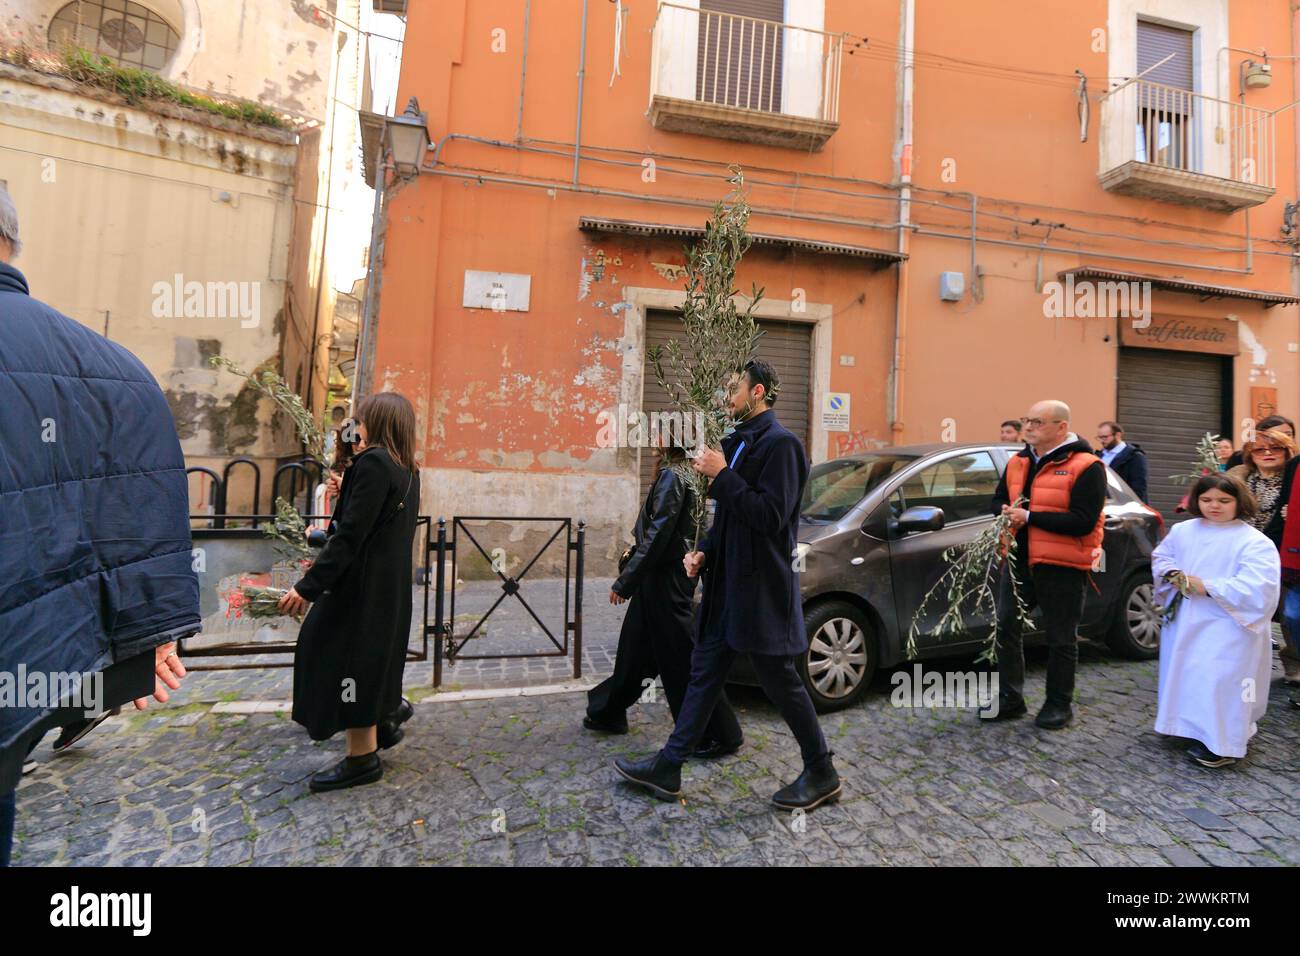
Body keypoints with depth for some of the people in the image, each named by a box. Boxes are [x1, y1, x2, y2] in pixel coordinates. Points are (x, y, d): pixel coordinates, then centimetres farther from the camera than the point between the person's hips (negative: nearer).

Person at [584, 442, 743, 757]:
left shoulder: (673, 476, -18)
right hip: (659, 579, 10)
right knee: (634, 649, 19)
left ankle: (721, 734, 12)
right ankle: (608, 713, 35)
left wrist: (624, 582, -17)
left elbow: (657, 535, -22)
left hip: (665, 580, -10)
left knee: (682, 659, 0)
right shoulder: (685, 473, 9)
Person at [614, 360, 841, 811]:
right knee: (704, 672, 13)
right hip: (727, 584, 9)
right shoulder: (739, 441, 13)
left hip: (762, 588, -9)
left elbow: (770, 516, -23)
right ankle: (667, 769, 25)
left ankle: (821, 773, 27)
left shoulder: (780, 443, -15)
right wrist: (704, 551, 7)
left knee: (780, 681, 5)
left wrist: (721, 475, -20)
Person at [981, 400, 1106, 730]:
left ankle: (1059, 704, 24)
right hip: (1019, 560, 7)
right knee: (1006, 626, 10)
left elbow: (1083, 522, -20)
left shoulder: (1085, 467, -12)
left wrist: (1029, 517, -22)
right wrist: (1007, 511, -6)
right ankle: (1010, 697, 23)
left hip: (1061, 566, -6)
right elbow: (999, 499, 17)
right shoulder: (1018, 462, 10)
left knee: (1061, 638, 8)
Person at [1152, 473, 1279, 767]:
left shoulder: (1255, 542, -12)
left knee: (1217, 680, -11)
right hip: (1183, 621, 6)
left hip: (1227, 629, -6)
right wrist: (1173, 574, -2)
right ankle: (1186, 725, 34)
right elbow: (1160, 556, 18)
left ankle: (1221, 744, 2)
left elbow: (1255, 588, -22)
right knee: (1183, 673, 16)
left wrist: (1207, 587, -21)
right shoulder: (1182, 531, 5)